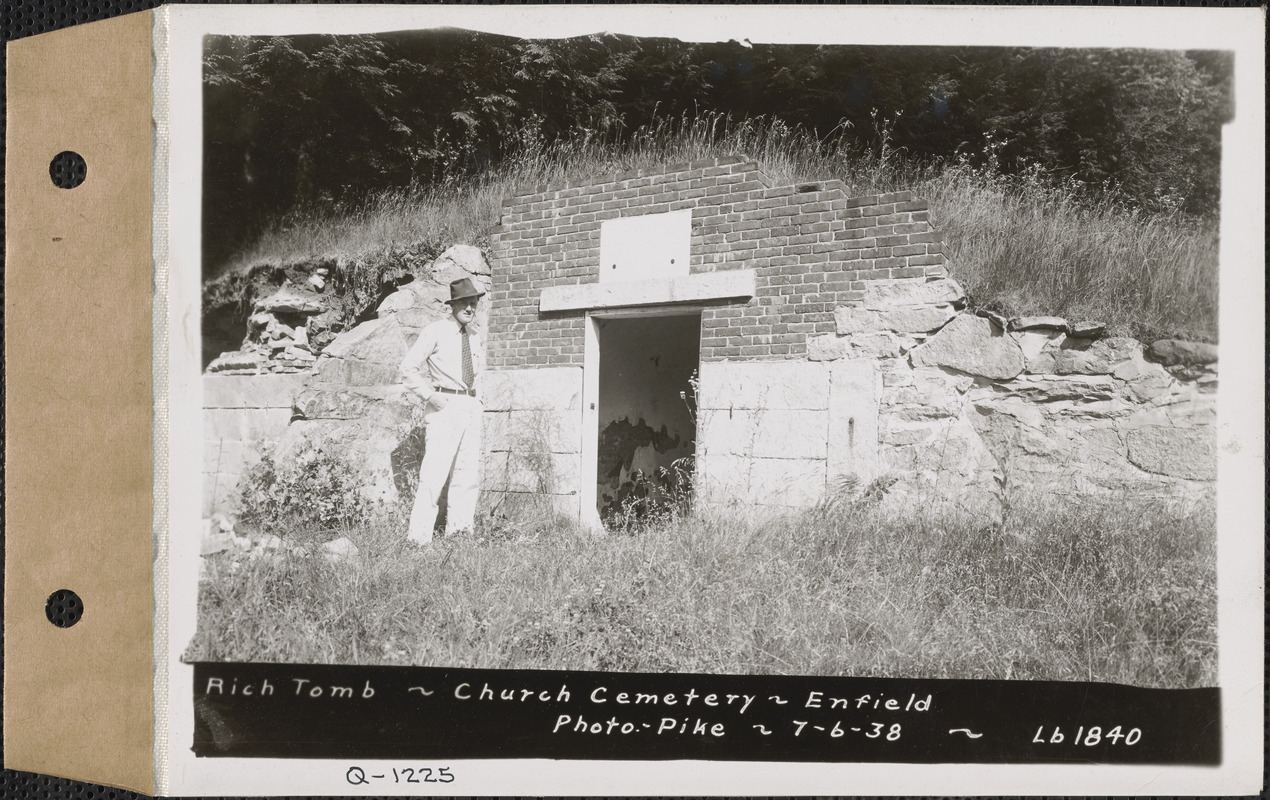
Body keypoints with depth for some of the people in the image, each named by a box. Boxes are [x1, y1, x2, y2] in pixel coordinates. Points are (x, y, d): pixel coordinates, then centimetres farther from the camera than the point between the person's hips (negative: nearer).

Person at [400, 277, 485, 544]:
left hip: (471, 406, 7)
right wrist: (429, 396, -13)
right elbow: (408, 369, -5)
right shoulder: (435, 332, -4)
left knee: (468, 473, 7)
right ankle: (418, 535, -9)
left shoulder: (475, 335, 14)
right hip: (444, 406, -7)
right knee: (434, 473, -13)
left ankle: (459, 531, 15)